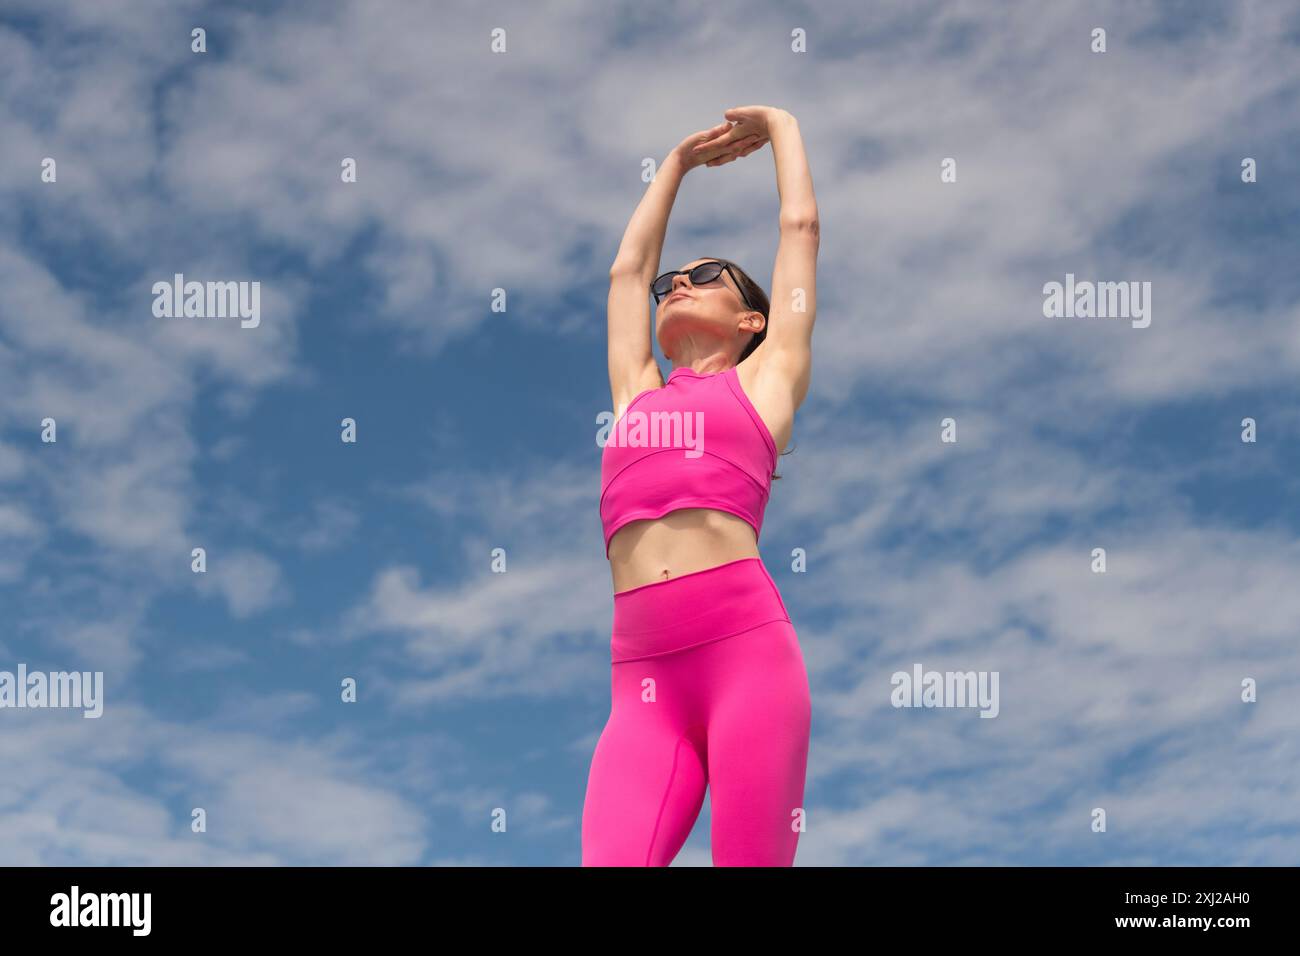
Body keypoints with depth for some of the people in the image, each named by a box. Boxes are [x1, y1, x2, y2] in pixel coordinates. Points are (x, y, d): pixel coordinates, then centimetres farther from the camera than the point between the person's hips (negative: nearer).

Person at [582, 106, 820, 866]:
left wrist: (781, 125, 41)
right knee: (610, 860, -14)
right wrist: (678, 163, 51)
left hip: (746, 649, -3)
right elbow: (629, 265, 39)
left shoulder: (764, 377, 18)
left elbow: (801, 225, 26)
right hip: (645, 677, 3)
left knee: (750, 861, -8)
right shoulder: (637, 395, 26)